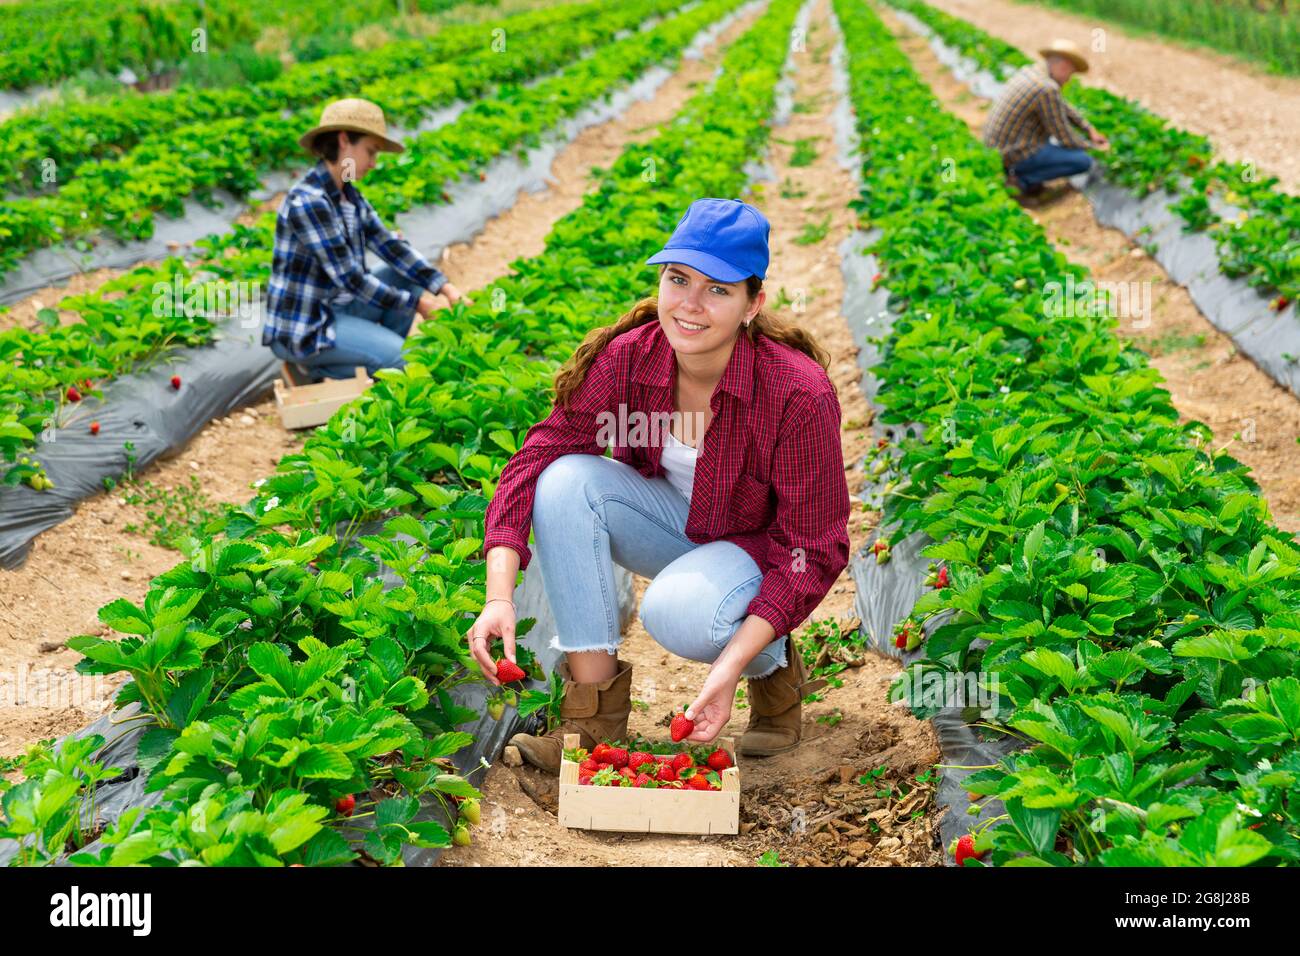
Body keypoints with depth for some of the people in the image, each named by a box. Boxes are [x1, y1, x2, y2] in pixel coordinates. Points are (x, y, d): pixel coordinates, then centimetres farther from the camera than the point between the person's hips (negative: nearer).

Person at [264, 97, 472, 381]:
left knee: (409, 277, 7)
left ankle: (383, 359, 8)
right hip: (302, 329, -9)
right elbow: (348, 277, -22)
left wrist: (446, 288, -9)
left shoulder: (348, 194, 5)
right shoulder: (308, 202, -22)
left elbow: (391, 246, 2)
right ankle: (317, 368, 2)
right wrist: (416, 303, -16)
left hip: (336, 306, 9)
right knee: (405, 360, -16)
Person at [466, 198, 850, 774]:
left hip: (760, 548, -4)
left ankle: (773, 667, 1)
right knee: (565, 481, -25)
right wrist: (500, 596, -34)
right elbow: (537, 457, -20)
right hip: (670, 522, 4)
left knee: (677, 611, -36)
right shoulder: (627, 358, -20)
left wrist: (731, 665, -35)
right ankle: (595, 708, -16)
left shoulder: (800, 395, -29)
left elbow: (814, 548, -23)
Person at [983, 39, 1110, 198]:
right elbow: (1065, 139, -14)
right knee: (1084, 161, -2)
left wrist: (1091, 130, 21)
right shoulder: (1048, 89, -23)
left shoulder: (1028, 71, 7)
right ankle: (1022, 177, -5)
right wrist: (1092, 146, 4)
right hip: (1018, 155, -9)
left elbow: (1061, 106, 22)